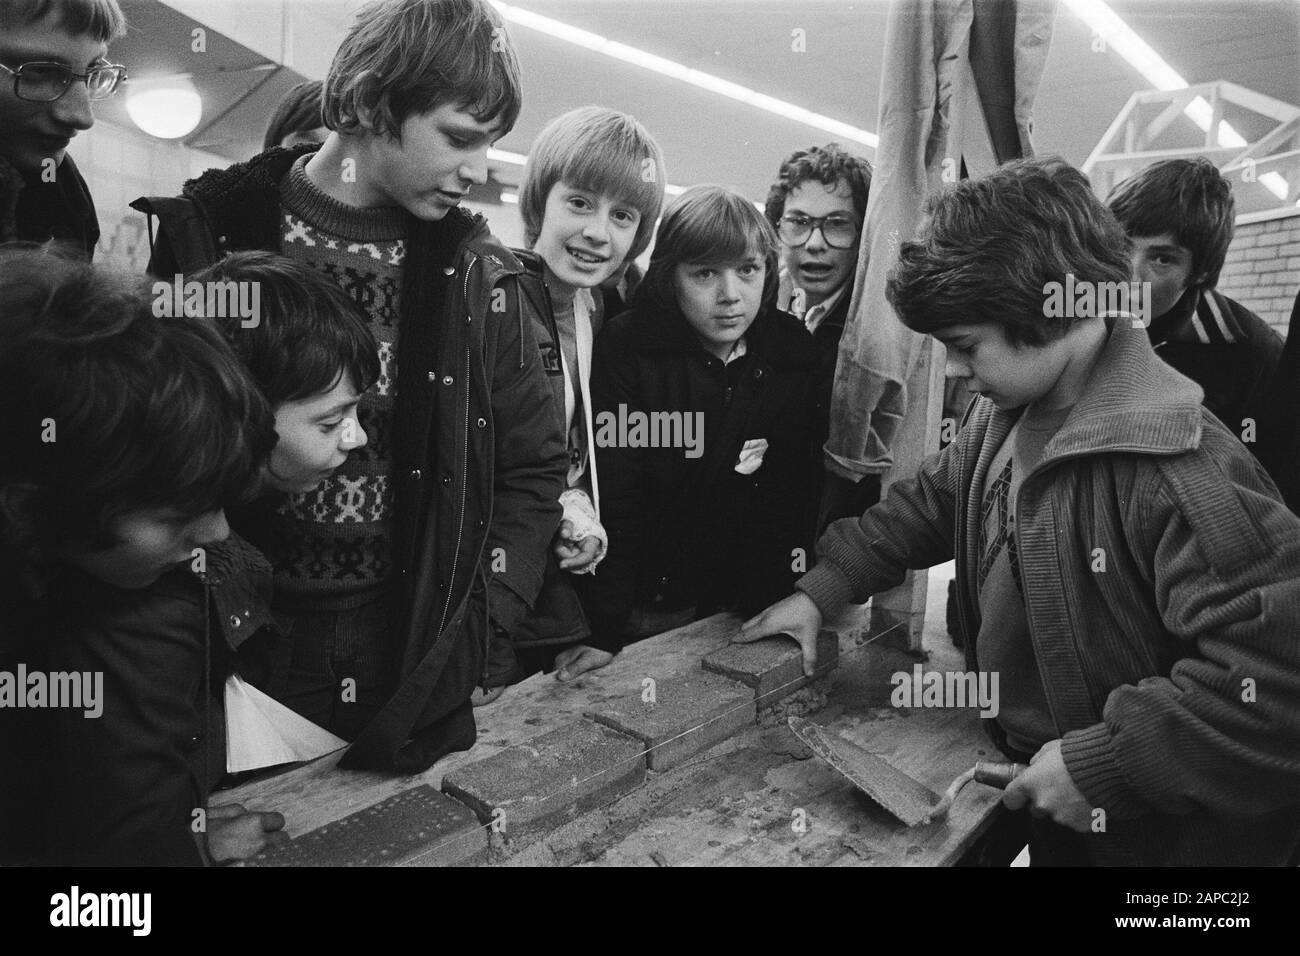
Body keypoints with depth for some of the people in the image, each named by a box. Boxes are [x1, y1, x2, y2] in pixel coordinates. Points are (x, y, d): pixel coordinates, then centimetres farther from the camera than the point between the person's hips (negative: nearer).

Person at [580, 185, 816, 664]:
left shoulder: (791, 354, -5)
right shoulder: (627, 349, -15)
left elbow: (786, 497, -1)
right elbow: (610, 500, -17)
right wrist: (602, 633, -21)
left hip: (733, 612, 3)